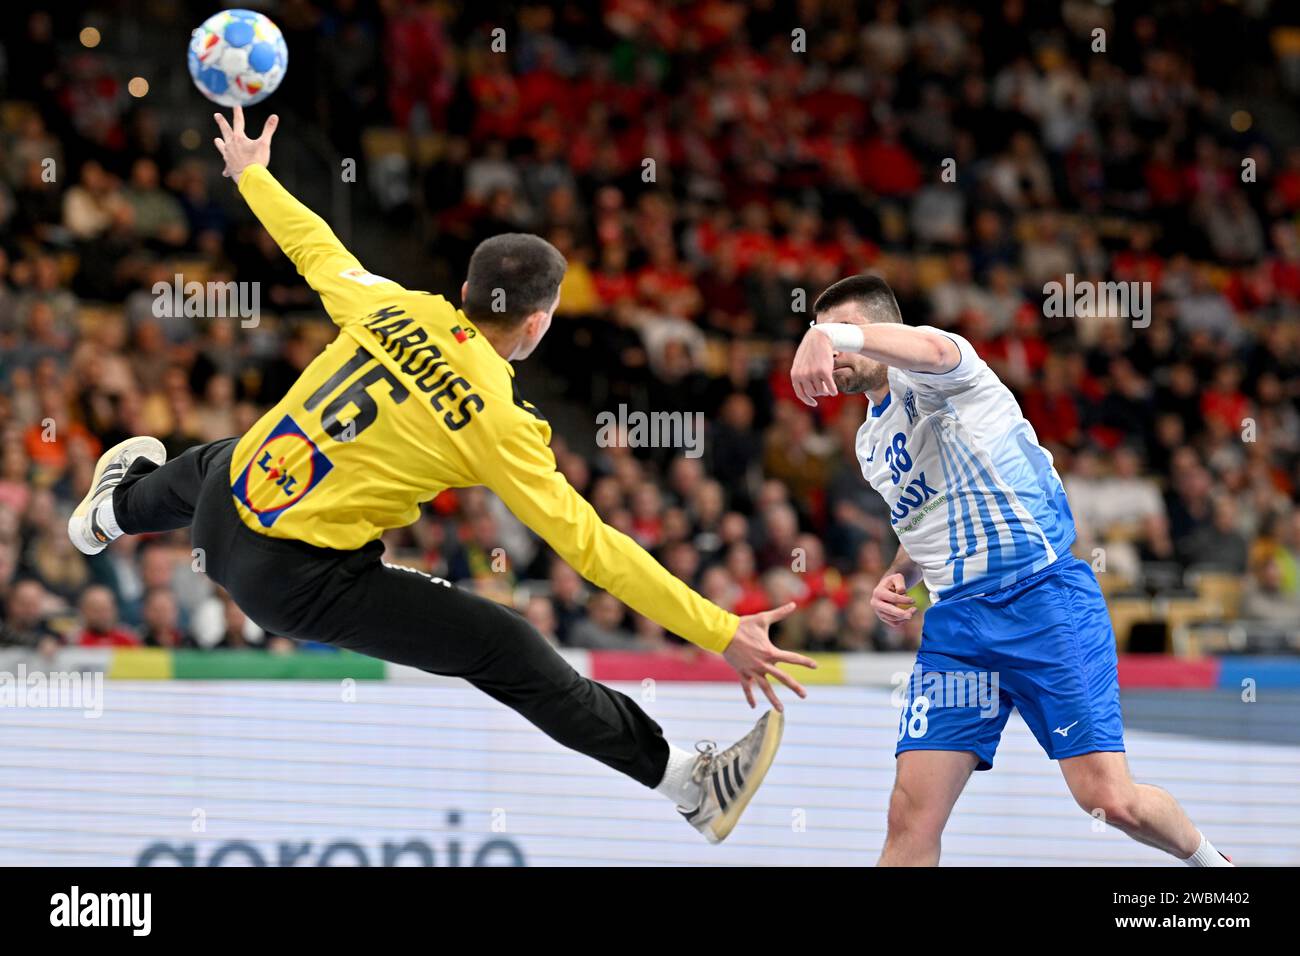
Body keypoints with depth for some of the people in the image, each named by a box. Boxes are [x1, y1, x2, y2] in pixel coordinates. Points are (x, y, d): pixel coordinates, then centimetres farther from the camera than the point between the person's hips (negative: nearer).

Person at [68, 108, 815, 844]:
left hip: (222, 515, 7)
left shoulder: (395, 308, -3)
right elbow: (588, 546, -19)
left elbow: (315, 249, 16)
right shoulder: (498, 422, -17)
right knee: (509, 651, -4)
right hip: (299, 582, -7)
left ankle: (111, 514, 77)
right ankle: (689, 782, 0)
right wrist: (722, 633, -18)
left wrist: (251, 173, 36)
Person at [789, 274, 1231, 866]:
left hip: (1045, 598, -7)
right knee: (912, 816, -9)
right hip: (957, 621, 7)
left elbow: (930, 349, -33)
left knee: (1110, 799, -12)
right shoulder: (871, 441, 20)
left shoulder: (921, 378, -6)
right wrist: (897, 576, 11)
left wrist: (829, 336, -53)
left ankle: (1208, 860, 19)